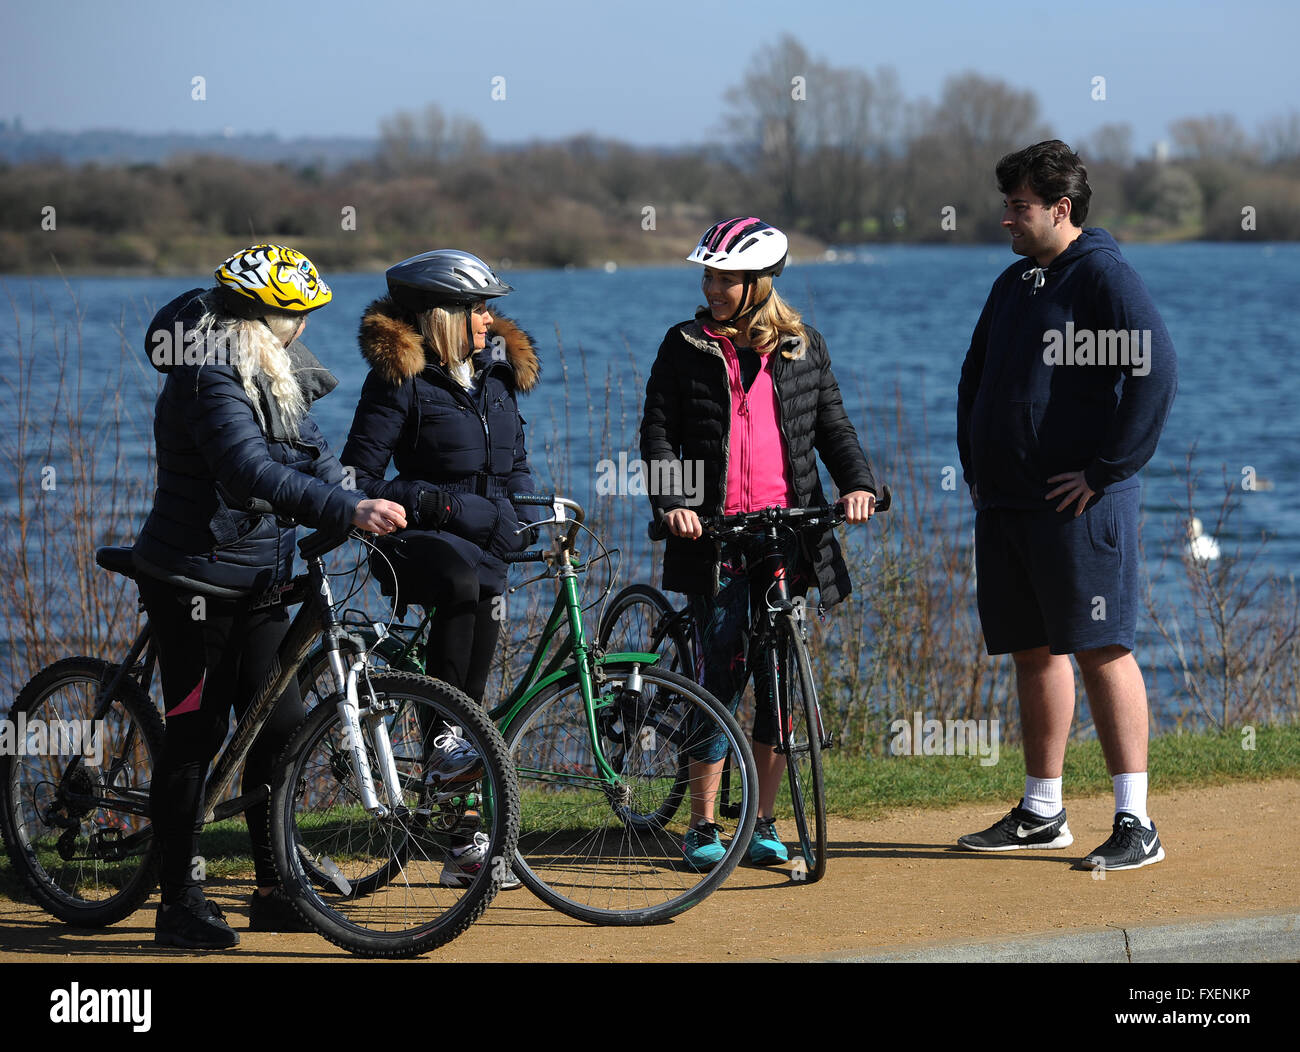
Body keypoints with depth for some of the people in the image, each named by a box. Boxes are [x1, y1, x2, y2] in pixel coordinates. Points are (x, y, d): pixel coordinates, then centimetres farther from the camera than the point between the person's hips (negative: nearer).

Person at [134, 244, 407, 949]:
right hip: (195, 581, -9)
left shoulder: (270, 377, 11)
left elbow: (311, 458, 16)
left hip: (258, 585, 9)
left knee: (281, 726, 6)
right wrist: (348, 510, -44)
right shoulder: (209, 383, -21)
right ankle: (180, 904, 4)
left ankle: (274, 891, 15)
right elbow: (254, 474, -35)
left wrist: (364, 509, -2)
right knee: (196, 736, -3)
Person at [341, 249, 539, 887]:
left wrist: (521, 512, 3)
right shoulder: (400, 379, -8)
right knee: (466, 580, -38)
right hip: (417, 541, -6)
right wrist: (447, 506, -22)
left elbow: (516, 466, 22)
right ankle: (444, 739, -33)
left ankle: (467, 841, 6)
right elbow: (359, 482, -13)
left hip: (483, 544, 6)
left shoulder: (497, 373, 12)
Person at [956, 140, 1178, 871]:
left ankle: (1136, 823, -7)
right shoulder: (1015, 284, 16)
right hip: (1004, 504, 8)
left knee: (1103, 651, -8)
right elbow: (976, 378, 28)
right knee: (1035, 653, 13)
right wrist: (975, 462, 16)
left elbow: (1155, 375, -19)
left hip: (1078, 505, -8)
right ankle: (1042, 814, 21)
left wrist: (1105, 470, -17)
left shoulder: (1105, 277, -10)